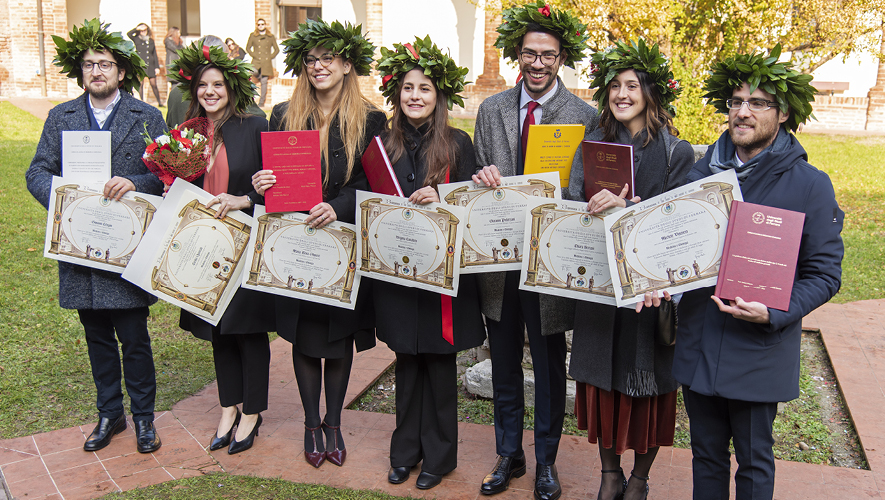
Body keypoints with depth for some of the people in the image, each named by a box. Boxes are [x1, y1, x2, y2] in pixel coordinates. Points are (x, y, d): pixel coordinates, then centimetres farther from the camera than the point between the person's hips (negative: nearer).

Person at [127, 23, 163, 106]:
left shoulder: (151, 41, 13)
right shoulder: (137, 39, 7)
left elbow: (155, 55, 13)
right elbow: (129, 34, -12)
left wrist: (157, 67, 7)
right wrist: (137, 28, -9)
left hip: (150, 65, 1)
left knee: (154, 84, -1)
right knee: (140, 84, -2)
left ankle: (159, 102, 7)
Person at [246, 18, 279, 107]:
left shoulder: (271, 36, 12)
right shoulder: (252, 35, 11)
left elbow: (277, 49, 15)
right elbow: (248, 47, 12)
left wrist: (271, 57, 2)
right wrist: (254, 55, -1)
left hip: (266, 62, 0)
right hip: (256, 61, 0)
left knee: (264, 81, -4)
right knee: (254, 72, -31)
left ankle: (261, 102, 2)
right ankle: (261, 79, 7)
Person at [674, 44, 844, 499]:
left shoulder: (810, 185, -8)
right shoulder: (701, 172, 3)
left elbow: (825, 274, -7)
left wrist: (773, 313, -23)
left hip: (759, 354, -3)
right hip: (697, 345, 4)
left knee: (754, 462, 14)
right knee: (706, 455, 19)